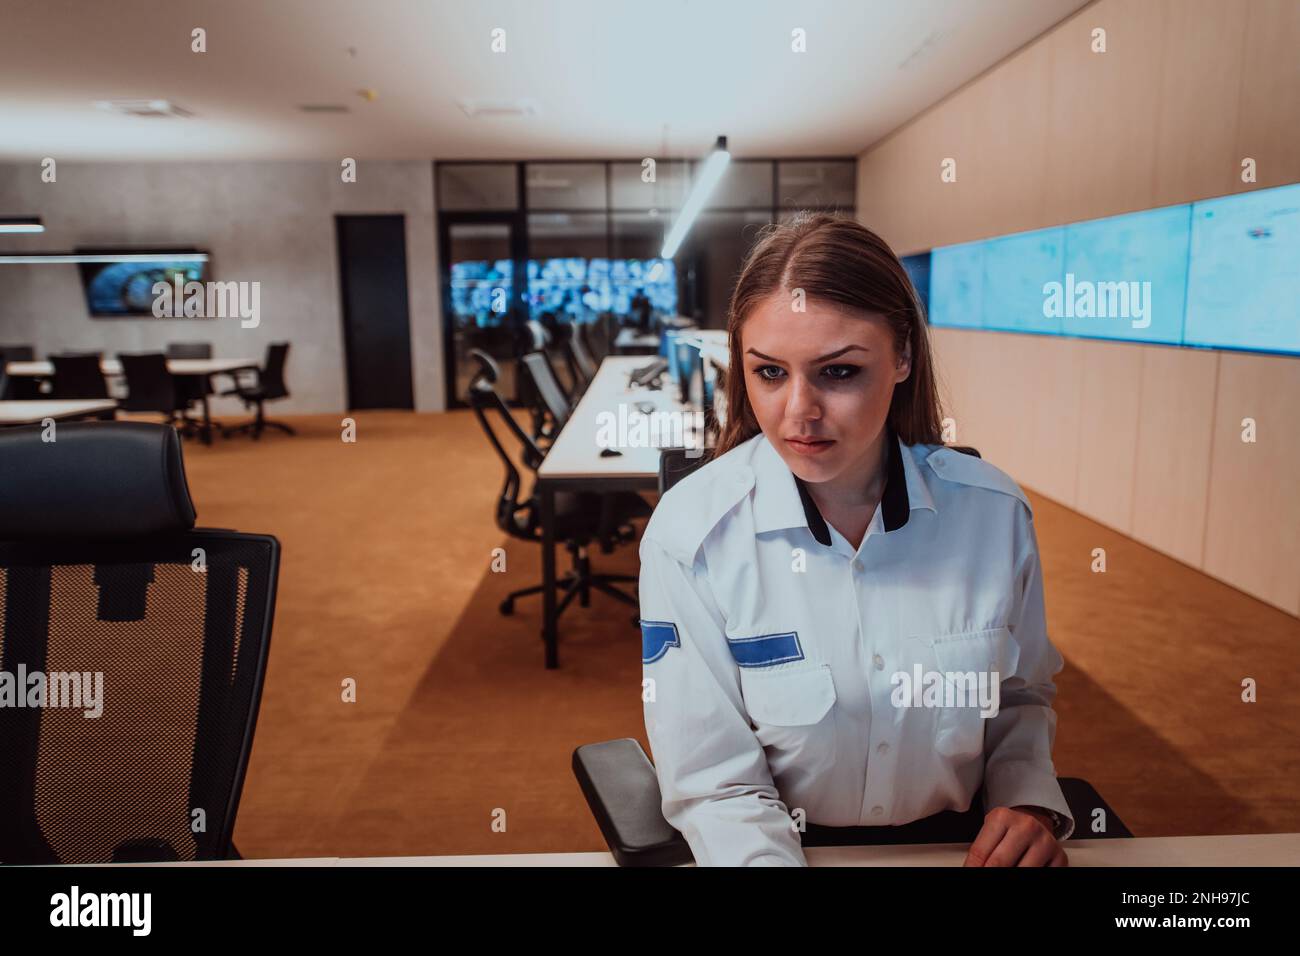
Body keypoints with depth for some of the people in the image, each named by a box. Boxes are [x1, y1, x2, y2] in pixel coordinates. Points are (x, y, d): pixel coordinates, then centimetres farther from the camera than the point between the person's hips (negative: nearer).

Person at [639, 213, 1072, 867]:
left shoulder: (995, 511, -8)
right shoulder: (688, 534, -17)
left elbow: (1021, 698, 8)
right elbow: (713, 785, -13)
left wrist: (1031, 802, -9)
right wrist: (767, 857, -29)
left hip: (954, 838, 4)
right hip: (787, 844, -3)